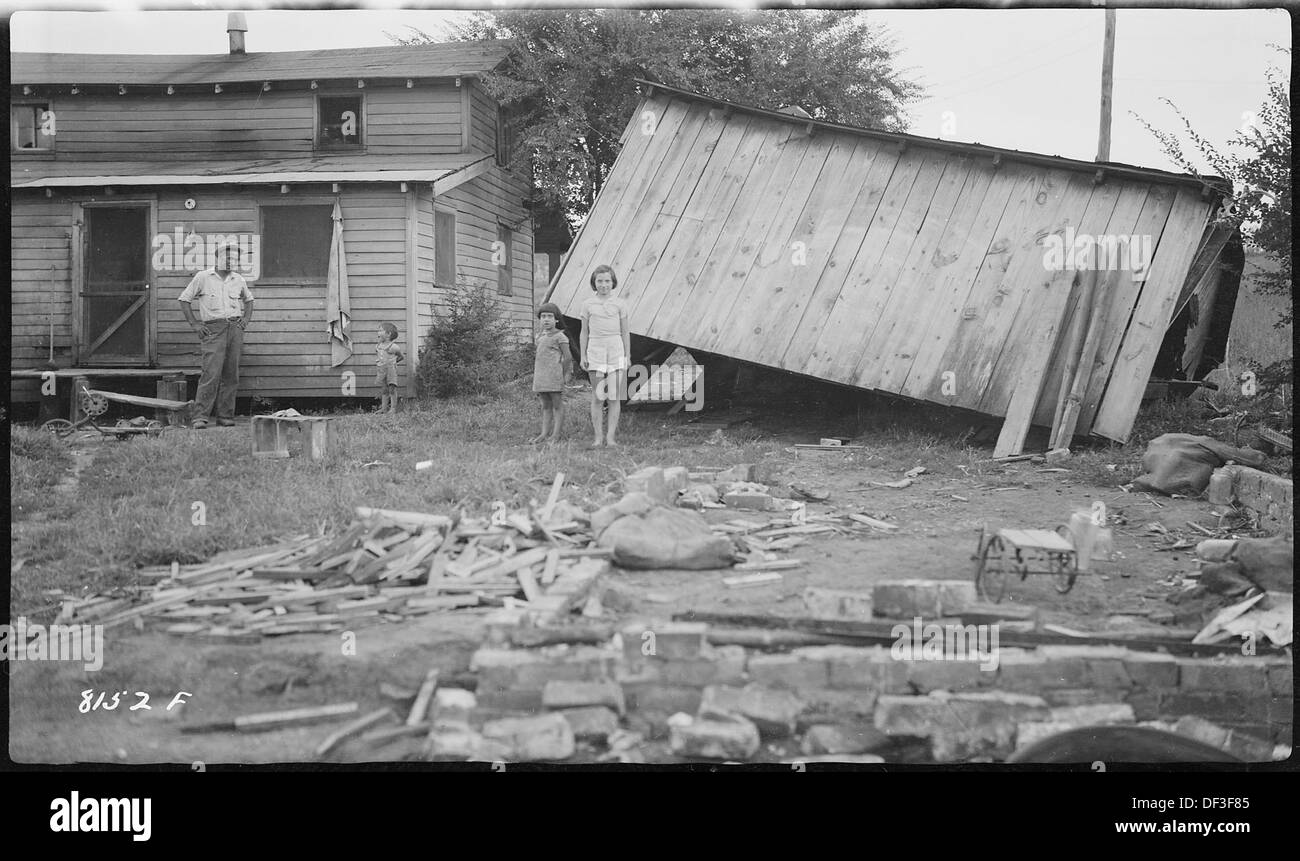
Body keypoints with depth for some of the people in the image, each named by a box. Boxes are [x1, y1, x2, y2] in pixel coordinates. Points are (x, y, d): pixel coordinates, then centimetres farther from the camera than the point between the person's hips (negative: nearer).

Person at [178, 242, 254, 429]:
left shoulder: (239, 280, 14)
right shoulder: (203, 278, 2)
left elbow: (248, 299, 31)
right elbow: (184, 299, 7)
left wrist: (246, 318, 14)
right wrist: (194, 324, -1)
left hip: (235, 328, 4)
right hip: (213, 329, -4)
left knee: (231, 375, 3)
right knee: (212, 373, -15)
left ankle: (225, 416, 8)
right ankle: (200, 417, -15)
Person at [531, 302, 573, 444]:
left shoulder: (560, 336, -5)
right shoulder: (540, 337, 16)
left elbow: (567, 357, -7)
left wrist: (561, 374, -3)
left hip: (554, 376, -7)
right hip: (541, 376, 7)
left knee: (557, 405, -2)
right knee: (546, 406, 9)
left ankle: (556, 435, -2)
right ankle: (544, 434, 11)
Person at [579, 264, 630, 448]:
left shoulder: (619, 304, 4)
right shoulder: (588, 304, 5)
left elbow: (625, 332, 7)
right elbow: (584, 332, 9)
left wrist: (627, 356, 5)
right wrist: (583, 356, 4)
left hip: (616, 350, 0)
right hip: (595, 350, 0)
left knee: (614, 396, -2)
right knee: (597, 396, 0)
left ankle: (611, 437, 0)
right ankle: (598, 437, 1)